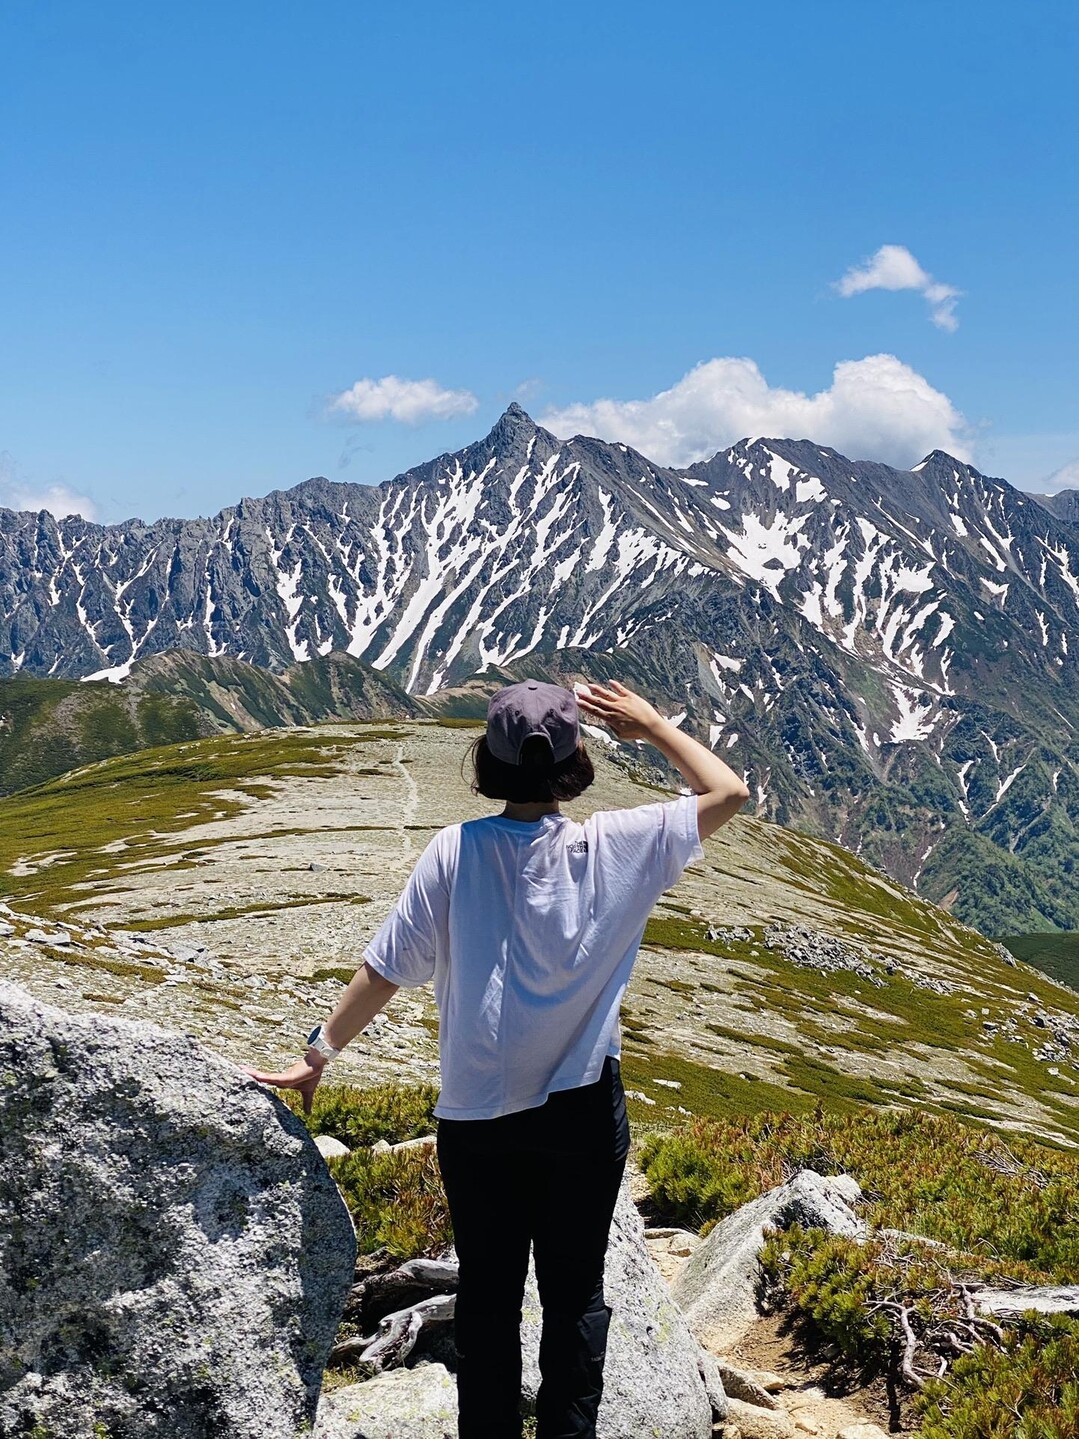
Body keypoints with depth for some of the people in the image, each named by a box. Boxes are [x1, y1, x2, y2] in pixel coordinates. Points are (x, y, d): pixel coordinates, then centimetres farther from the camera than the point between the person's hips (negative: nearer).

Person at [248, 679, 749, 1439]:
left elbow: (385, 970, -8)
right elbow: (729, 792, 0)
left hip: (475, 1114, 1)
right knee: (575, 1293, 13)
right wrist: (653, 725, 6)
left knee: (488, 1293, 14)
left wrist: (320, 1053, 2)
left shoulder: (456, 851, -11)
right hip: (582, 1112, 0)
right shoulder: (614, 848, -11)